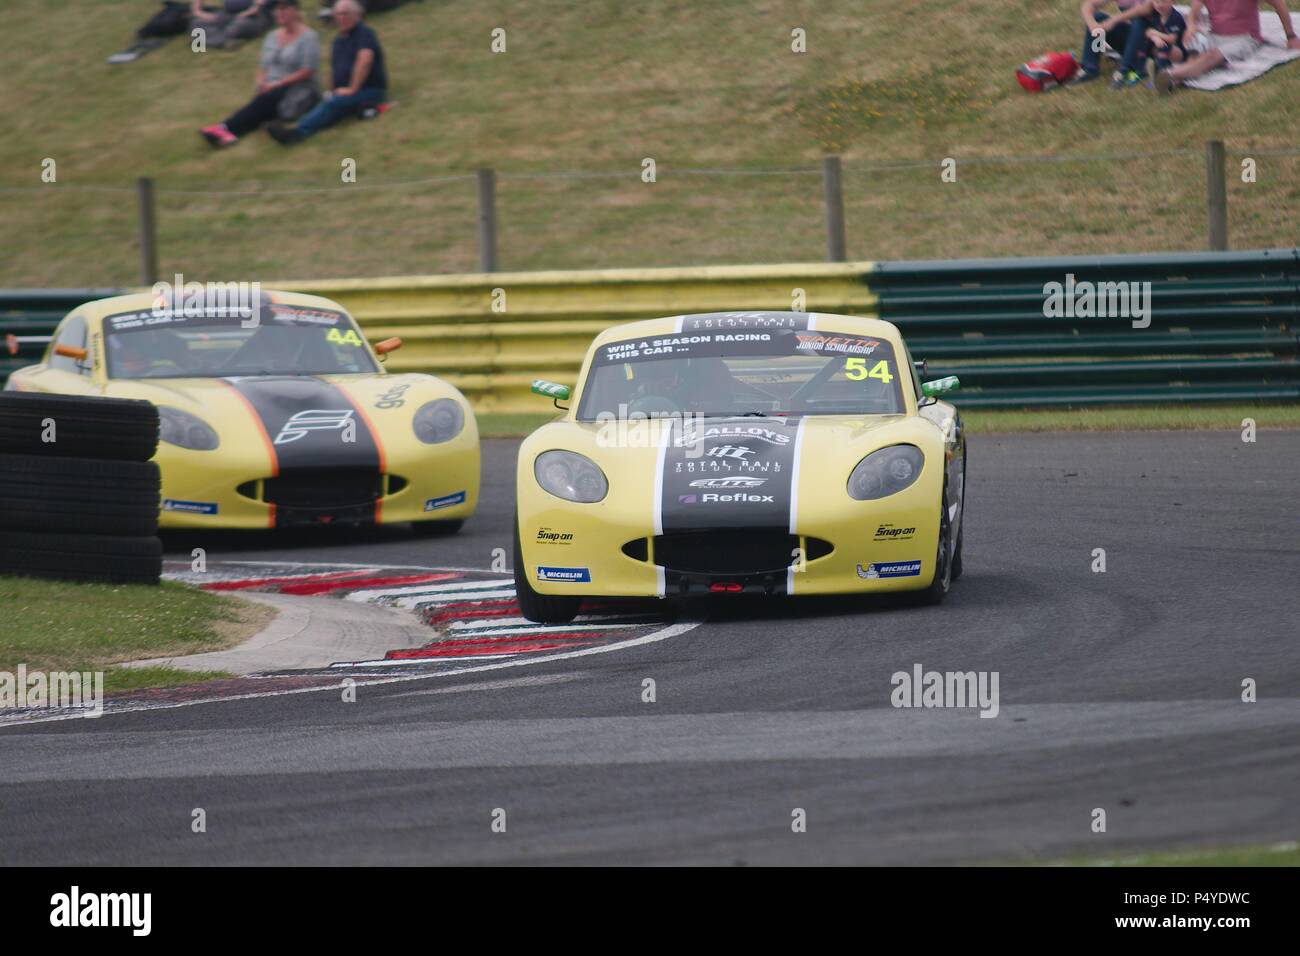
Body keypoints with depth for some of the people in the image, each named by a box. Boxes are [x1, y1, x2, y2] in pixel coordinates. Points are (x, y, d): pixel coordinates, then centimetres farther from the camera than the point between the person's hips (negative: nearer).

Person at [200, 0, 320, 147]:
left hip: (298, 92, -5)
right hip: (271, 90, 5)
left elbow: (307, 71, -12)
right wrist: (261, 82, -7)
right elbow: (264, 66, 16)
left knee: (266, 100, -35)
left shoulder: (308, 37, -5)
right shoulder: (272, 36, 16)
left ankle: (224, 127, -52)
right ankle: (227, 134, -60)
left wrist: (278, 84, -17)